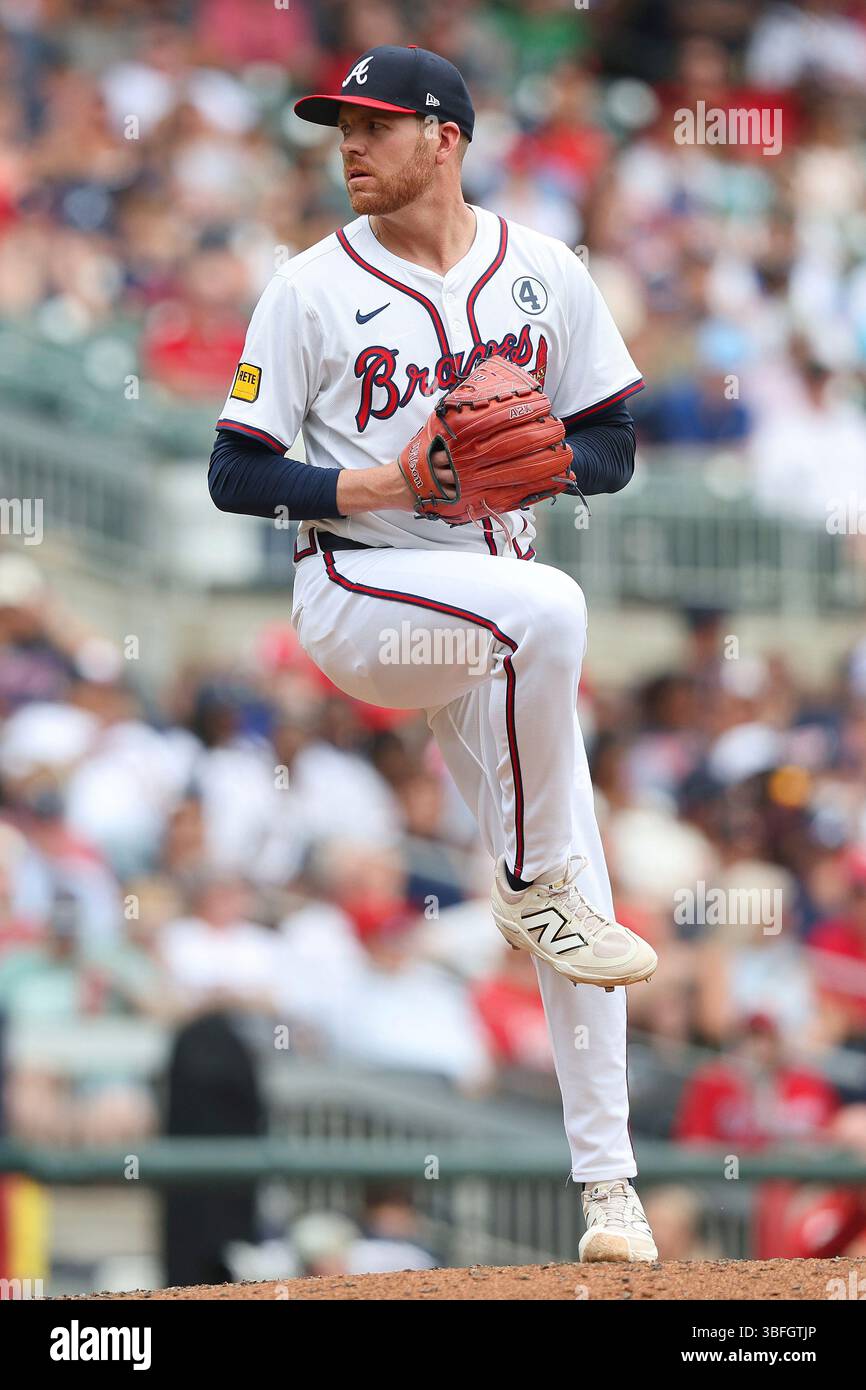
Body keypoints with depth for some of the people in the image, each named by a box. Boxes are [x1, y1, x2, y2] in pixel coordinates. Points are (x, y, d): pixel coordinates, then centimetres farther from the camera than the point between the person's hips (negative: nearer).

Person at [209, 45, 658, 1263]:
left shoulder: (544, 274, 5)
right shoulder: (313, 289, -2)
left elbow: (611, 450, 9)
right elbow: (236, 475, -3)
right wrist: (384, 485, -19)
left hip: (492, 632, 4)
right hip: (356, 595, -4)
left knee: (577, 908, 0)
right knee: (545, 605, -35)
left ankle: (607, 1184, 8)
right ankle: (531, 885, -18)